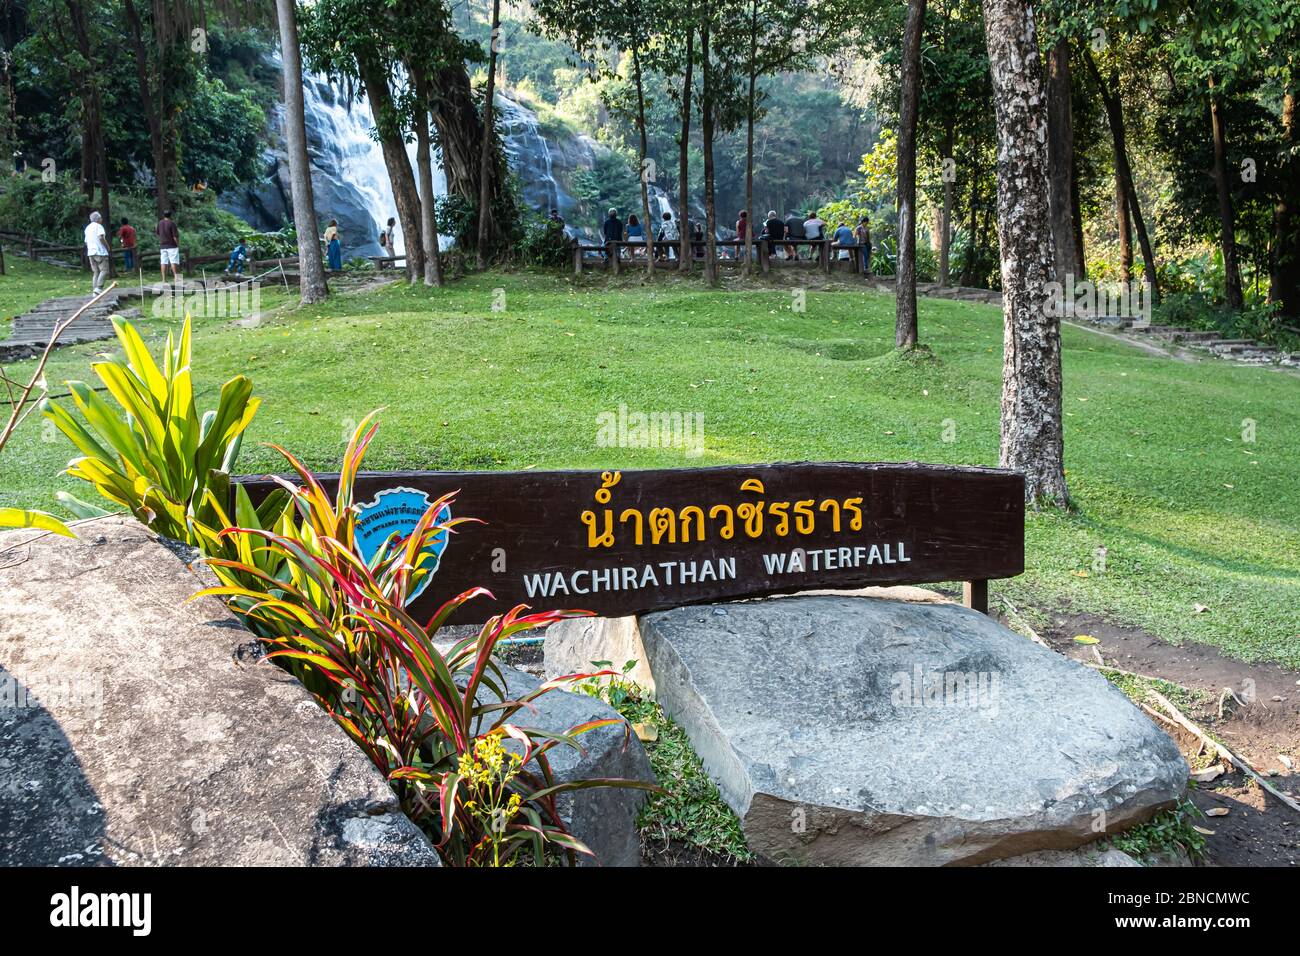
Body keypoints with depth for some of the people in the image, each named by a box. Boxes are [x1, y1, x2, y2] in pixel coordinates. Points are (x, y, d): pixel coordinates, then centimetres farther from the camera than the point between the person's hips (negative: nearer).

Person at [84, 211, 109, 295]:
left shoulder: (87, 228, 21)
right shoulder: (98, 226, -5)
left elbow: (86, 242, 24)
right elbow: (101, 237, -21)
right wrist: (107, 246, -9)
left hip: (90, 253, 8)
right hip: (100, 252, -8)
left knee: (95, 272, 9)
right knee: (104, 270, -9)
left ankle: (94, 291, 3)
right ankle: (99, 288, -24)